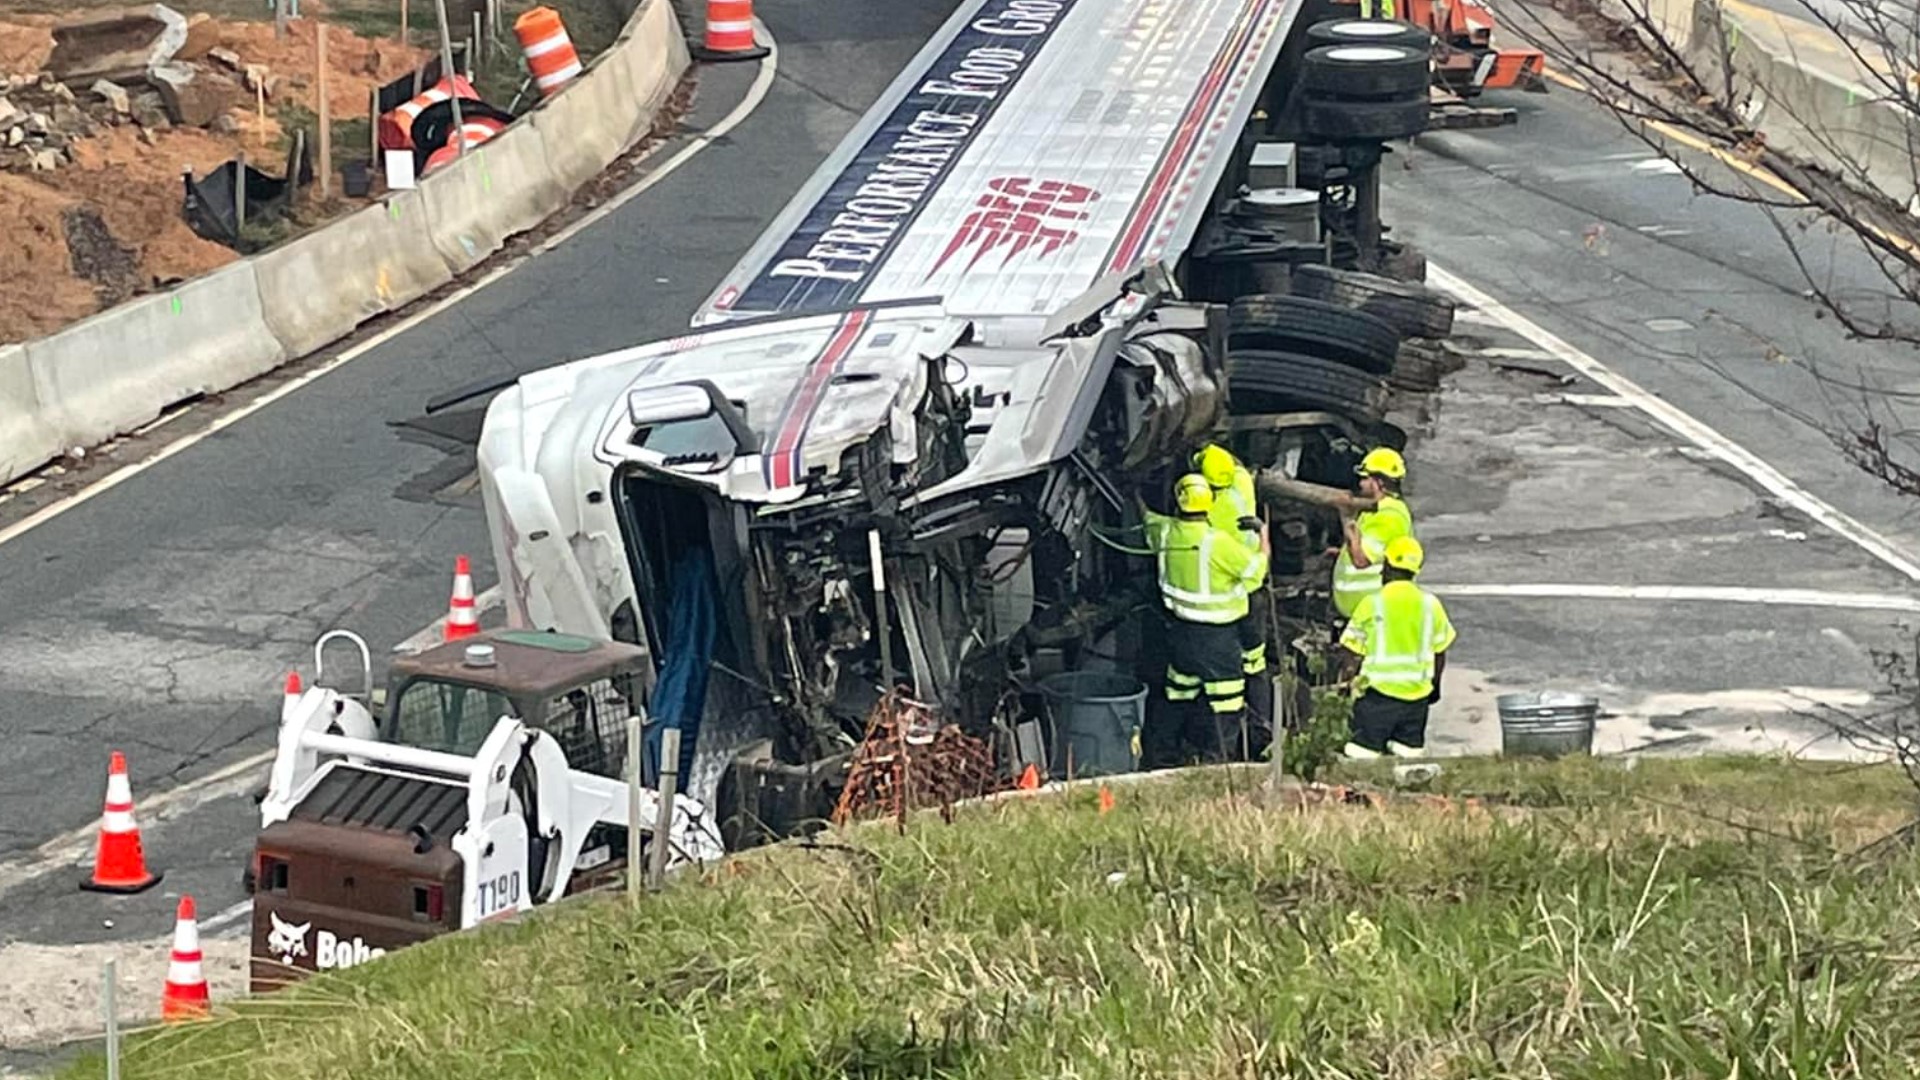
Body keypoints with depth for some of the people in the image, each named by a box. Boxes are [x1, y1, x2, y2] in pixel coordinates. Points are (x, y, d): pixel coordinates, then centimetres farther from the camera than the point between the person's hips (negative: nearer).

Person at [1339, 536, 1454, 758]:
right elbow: (1439, 654, 9)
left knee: (1363, 755, 1)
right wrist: (1434, 686, 23)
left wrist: (1349, 683, 9)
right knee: (1410, 753, 12)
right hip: (1417, 696, 4)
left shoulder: (1372, 604, -10)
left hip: (1380, 692, -4)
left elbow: (1353, 651, -7)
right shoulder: (1431, 604, 1)